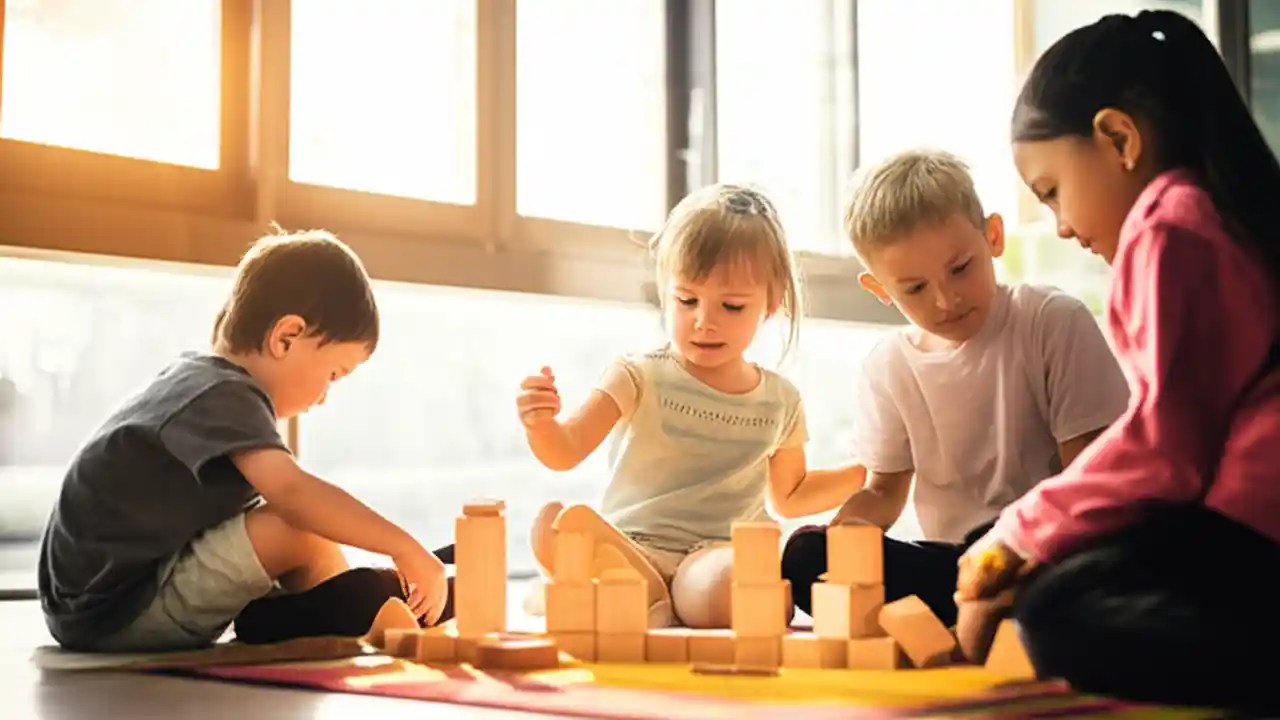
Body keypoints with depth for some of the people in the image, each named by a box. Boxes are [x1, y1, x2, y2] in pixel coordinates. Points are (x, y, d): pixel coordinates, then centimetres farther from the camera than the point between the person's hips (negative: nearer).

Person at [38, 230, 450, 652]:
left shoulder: (195, 380, 10)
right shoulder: (225, 399, -20)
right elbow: (291, 491, -35)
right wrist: (405, 548, -31)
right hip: (115, 607, -10)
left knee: (308, 521, 12)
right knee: (300, 528, -20)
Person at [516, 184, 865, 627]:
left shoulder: (780, 401, 14)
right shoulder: (640, 378, 4)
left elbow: (788, 496, 30)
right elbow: (565, 453, -7)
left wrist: (864, 473, 17)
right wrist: (542, 425, -31)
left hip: (721, 554, 0)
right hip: (632, 550, 0)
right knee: (557, 523, -33)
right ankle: (655, 605, -27)